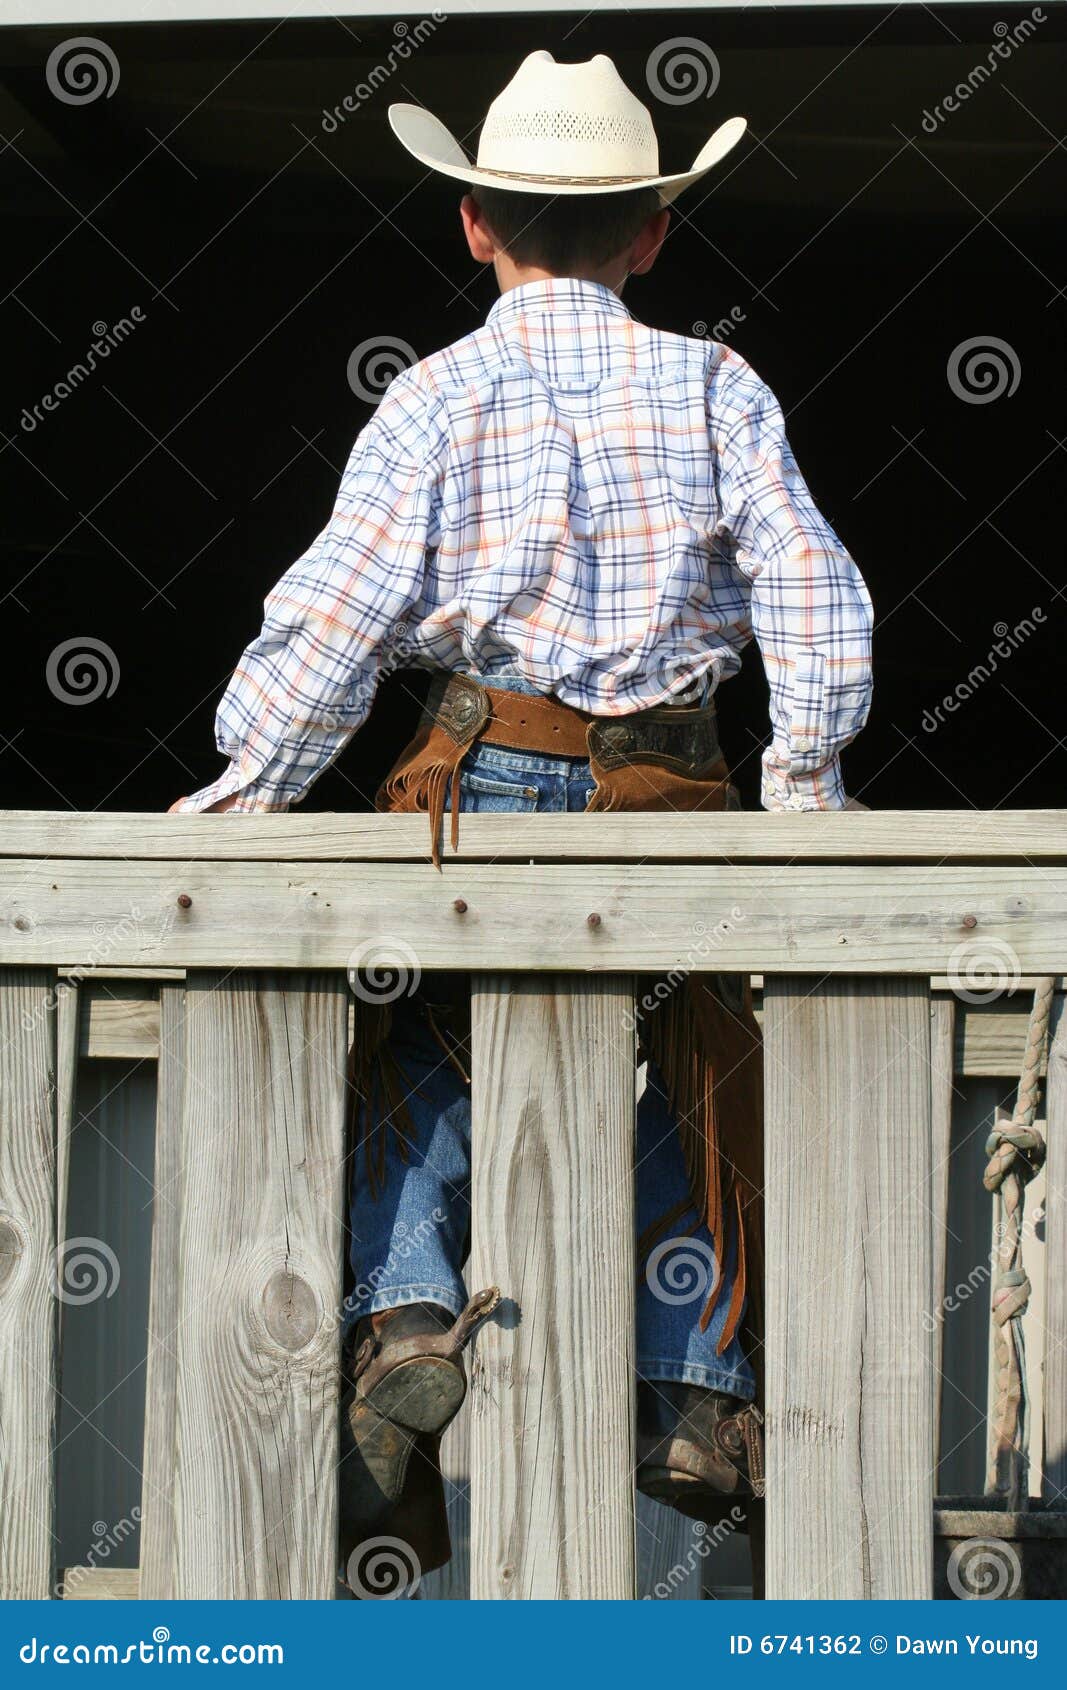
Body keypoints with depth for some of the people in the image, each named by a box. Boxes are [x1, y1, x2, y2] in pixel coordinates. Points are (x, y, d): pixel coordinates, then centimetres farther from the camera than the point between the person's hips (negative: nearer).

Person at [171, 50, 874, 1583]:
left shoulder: (442, 395, -6)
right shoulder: (716, 389, -1)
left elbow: (333, 612, -10)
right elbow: (816, 599, -5)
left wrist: (247, 791, 0)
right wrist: (803, 777, 7)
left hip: (484, 780, -1)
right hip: (666, 793, 1)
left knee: (421, 1064, 19)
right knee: (685, 1076, 20)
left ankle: (408, 1314, -2)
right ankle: (696, 1394, 16)